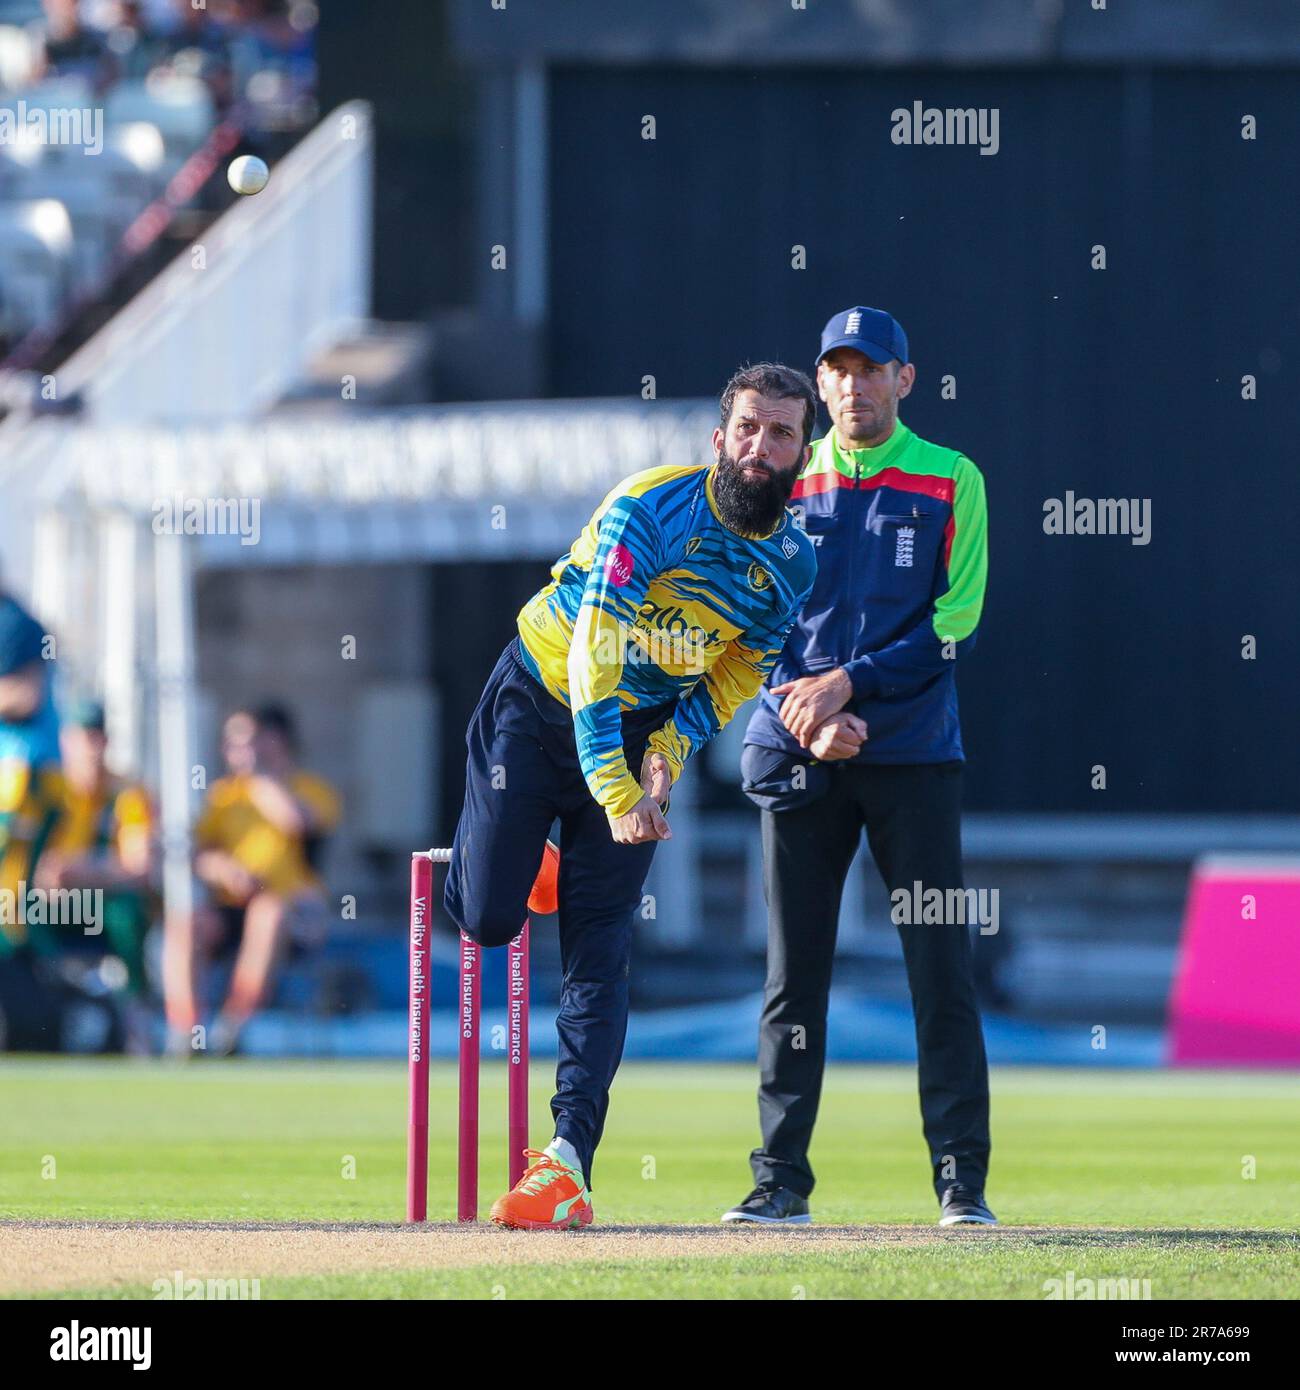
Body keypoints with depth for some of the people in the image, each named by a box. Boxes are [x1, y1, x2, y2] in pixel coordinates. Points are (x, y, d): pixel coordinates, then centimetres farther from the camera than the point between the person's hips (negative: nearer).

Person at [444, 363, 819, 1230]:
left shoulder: (792, 565, -9)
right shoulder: (651, 510, -26)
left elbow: (737, 674, 6)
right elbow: (592, 655, -31)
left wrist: (670, 753, -13)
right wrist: (615, 796, -38)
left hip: (643, 729, 3)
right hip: (539, 705, -3)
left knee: (600, 955, -6)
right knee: (486, 917, -6)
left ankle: (569, 1159, -11)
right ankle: (522, 857, 32)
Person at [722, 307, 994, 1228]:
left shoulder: (951, 483, 3)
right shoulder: (786, 484, 10)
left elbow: (956, 628, -4)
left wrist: (850, 684, -14)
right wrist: (812, 717, -10)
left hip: (914, 751, -2)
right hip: (800, 754, 2)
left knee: (942, 968, -5)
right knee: (793, 970, 2)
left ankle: (963, 1180, -3)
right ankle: (782, 1180, 6)